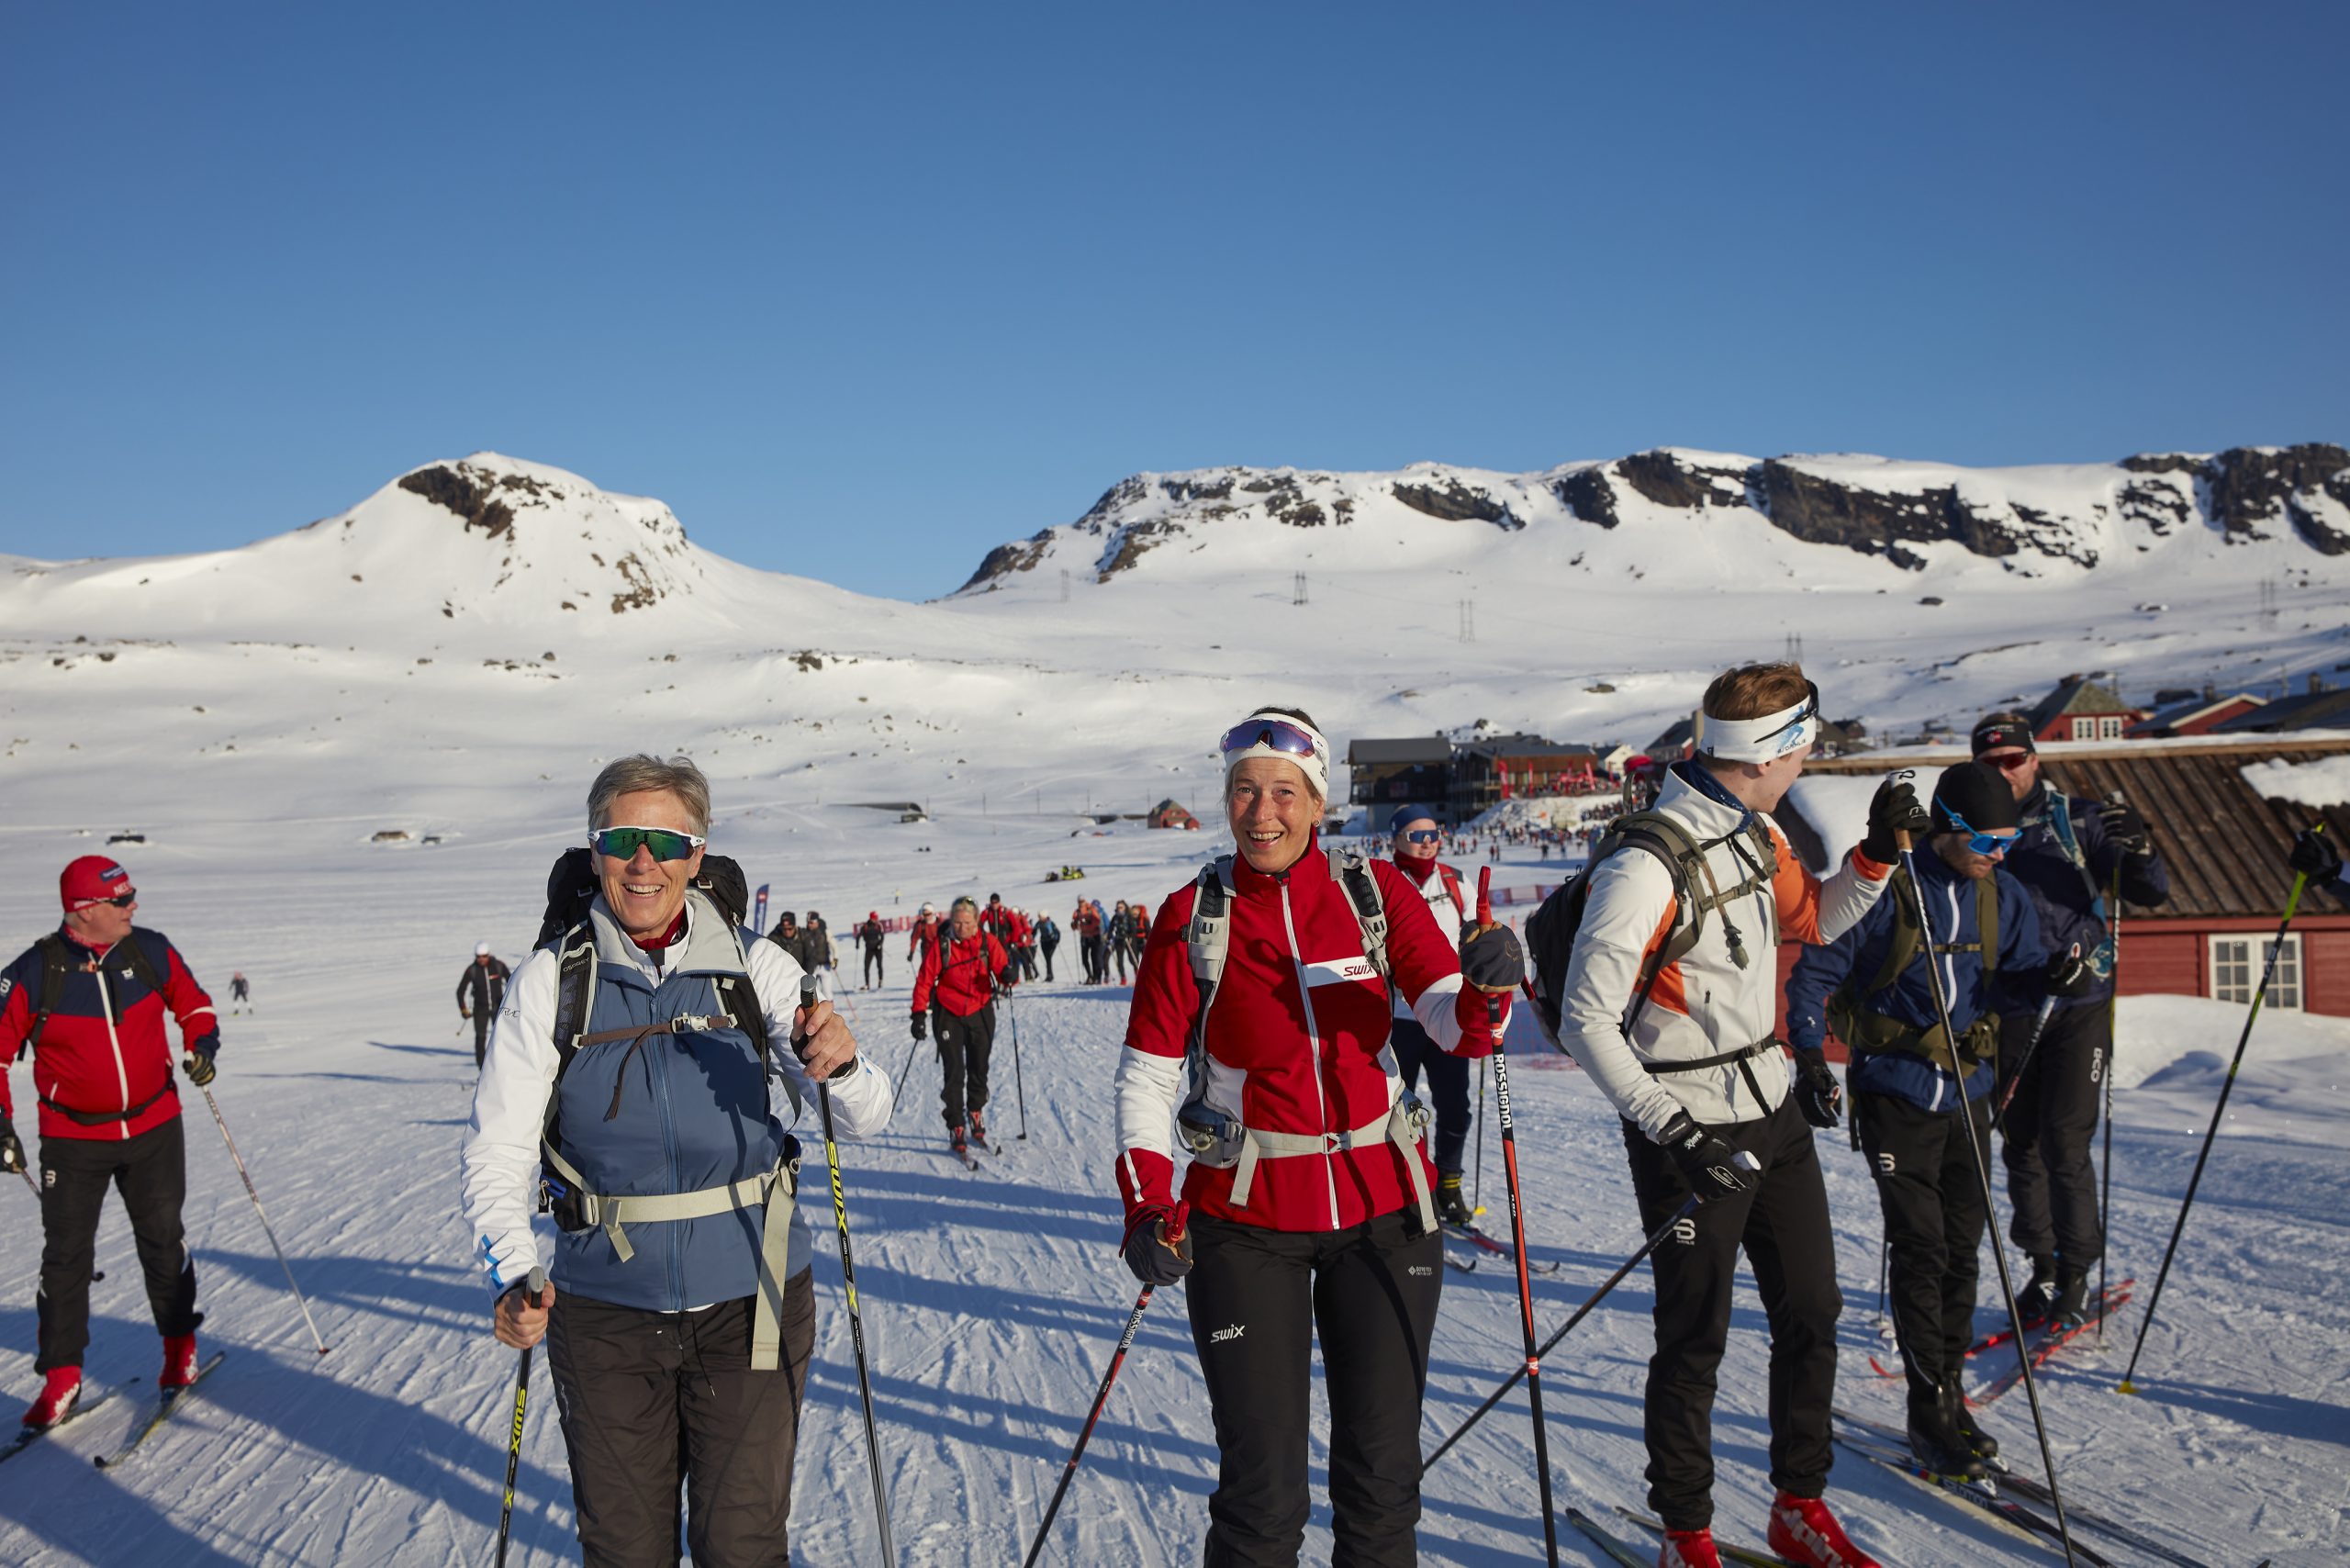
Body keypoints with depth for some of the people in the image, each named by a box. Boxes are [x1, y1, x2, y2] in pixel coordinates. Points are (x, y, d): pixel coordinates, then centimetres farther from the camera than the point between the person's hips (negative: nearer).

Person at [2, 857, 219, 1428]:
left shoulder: (151, 951, -5)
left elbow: (192, 1001, 12)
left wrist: (202, 1044, -7)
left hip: (154, 1127, 2)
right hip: (73, 1139, -2)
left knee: (162, 1241, 10)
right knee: (66, 1255, 2)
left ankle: (179, 1343, 28)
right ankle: (62, 1376, 13)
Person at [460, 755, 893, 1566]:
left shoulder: (757, 967, -4)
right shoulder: (550, 980, -4)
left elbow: (865, 1118, -10)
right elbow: (496, 1150, -7)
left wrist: (839, 1066, -33)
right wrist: (512, 1275, -25)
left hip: (750, 1302, 0)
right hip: (604, 1310, 1)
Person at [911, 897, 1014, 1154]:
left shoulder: (988, 942, -5)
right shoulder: (940, 945, -9)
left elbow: (1002, 968, -7)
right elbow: (924, 980, -6)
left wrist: (1007, 976, -31)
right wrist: (919, 1013, -11)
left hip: (981, 1012, 2)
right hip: (948, 1014, -2)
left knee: (979, 1068, 11)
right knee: (953, 1072, -4)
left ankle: (976, 1114, 34)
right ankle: (955, 1128, 3)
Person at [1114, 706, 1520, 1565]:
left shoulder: (1375, 891, -2)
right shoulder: (1192, 916, -6)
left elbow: (1456, 1025, -7)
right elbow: (1146, 1075, -4)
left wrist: (1488, 988, -29)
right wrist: (1147, 1208, -16)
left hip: (1383, 1206, 2)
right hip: (1246, 1225, -2)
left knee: (1382, 1471, 12)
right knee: (1263, 1493, 0)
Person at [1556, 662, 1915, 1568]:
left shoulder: (1757, 833, 5)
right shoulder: (1647, 866, -23)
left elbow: (1815, 919, 23)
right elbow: (1585, 1020, -21)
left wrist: (1878, 853, 7)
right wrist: (1668, 1126, -24)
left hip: (1775, 1111, 8)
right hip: (1695, 1134, -8)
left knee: (1811, 1314, 15)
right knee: (1695, 1341, 4)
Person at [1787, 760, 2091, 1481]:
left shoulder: (2002, 896, 5)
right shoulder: (1888, 888, -11)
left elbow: (2025, 965, 8)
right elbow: (1816, 971, -7)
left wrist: (2063, 974, -15)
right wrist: (1809, 1056, -16)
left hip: (1967, 1095, 5)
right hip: (1896, 1095, -5)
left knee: (1962, 1250, 9)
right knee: (1922, 1250, -6)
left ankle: (1950, 1394, 21)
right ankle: (1930, 1409, 3)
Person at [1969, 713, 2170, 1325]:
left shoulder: (2079, 821, 1)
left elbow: (2153, 894, -2)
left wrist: (2136, 849, -22)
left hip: (2080, 1006, -3)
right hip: (2008, 1014, 3)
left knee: (2066, 1143, -7)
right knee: (2021, 1144, 8)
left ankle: (2076, 1276, 6)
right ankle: (2042, 1268, 22)